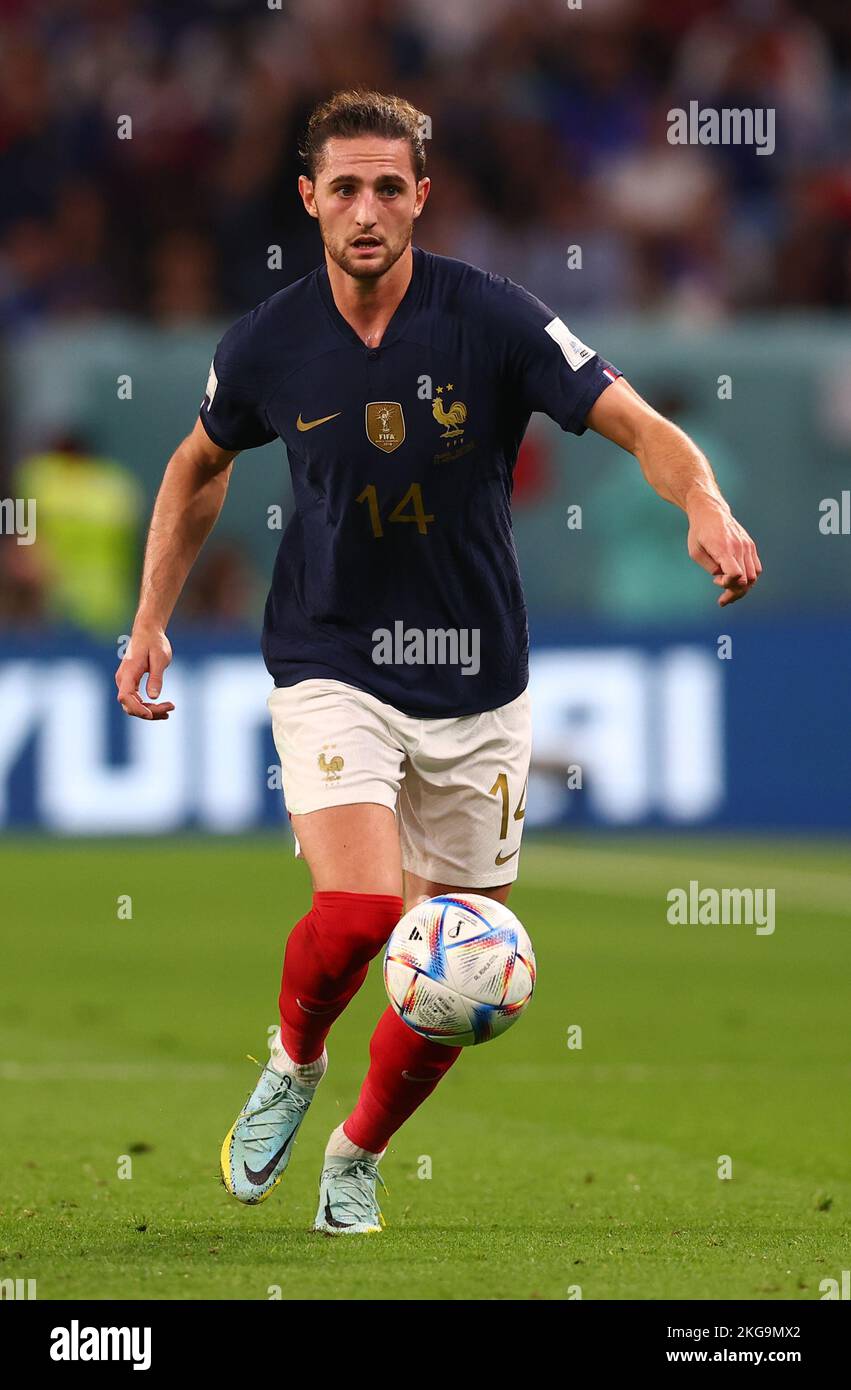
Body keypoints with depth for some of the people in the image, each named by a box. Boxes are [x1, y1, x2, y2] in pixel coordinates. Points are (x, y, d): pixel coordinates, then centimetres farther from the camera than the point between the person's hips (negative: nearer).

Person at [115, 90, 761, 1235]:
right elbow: (200, 468, 14)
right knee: (357, 914, -24)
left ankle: (359, 1155, 34)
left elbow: (638, 425, -17)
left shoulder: (493, 320, -13)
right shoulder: (268, 347, -6)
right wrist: (152, 622, 11)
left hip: (475, 687, 1)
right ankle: (294, 1064, 9)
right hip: (332, 669, -1)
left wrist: (706, 508, -37)